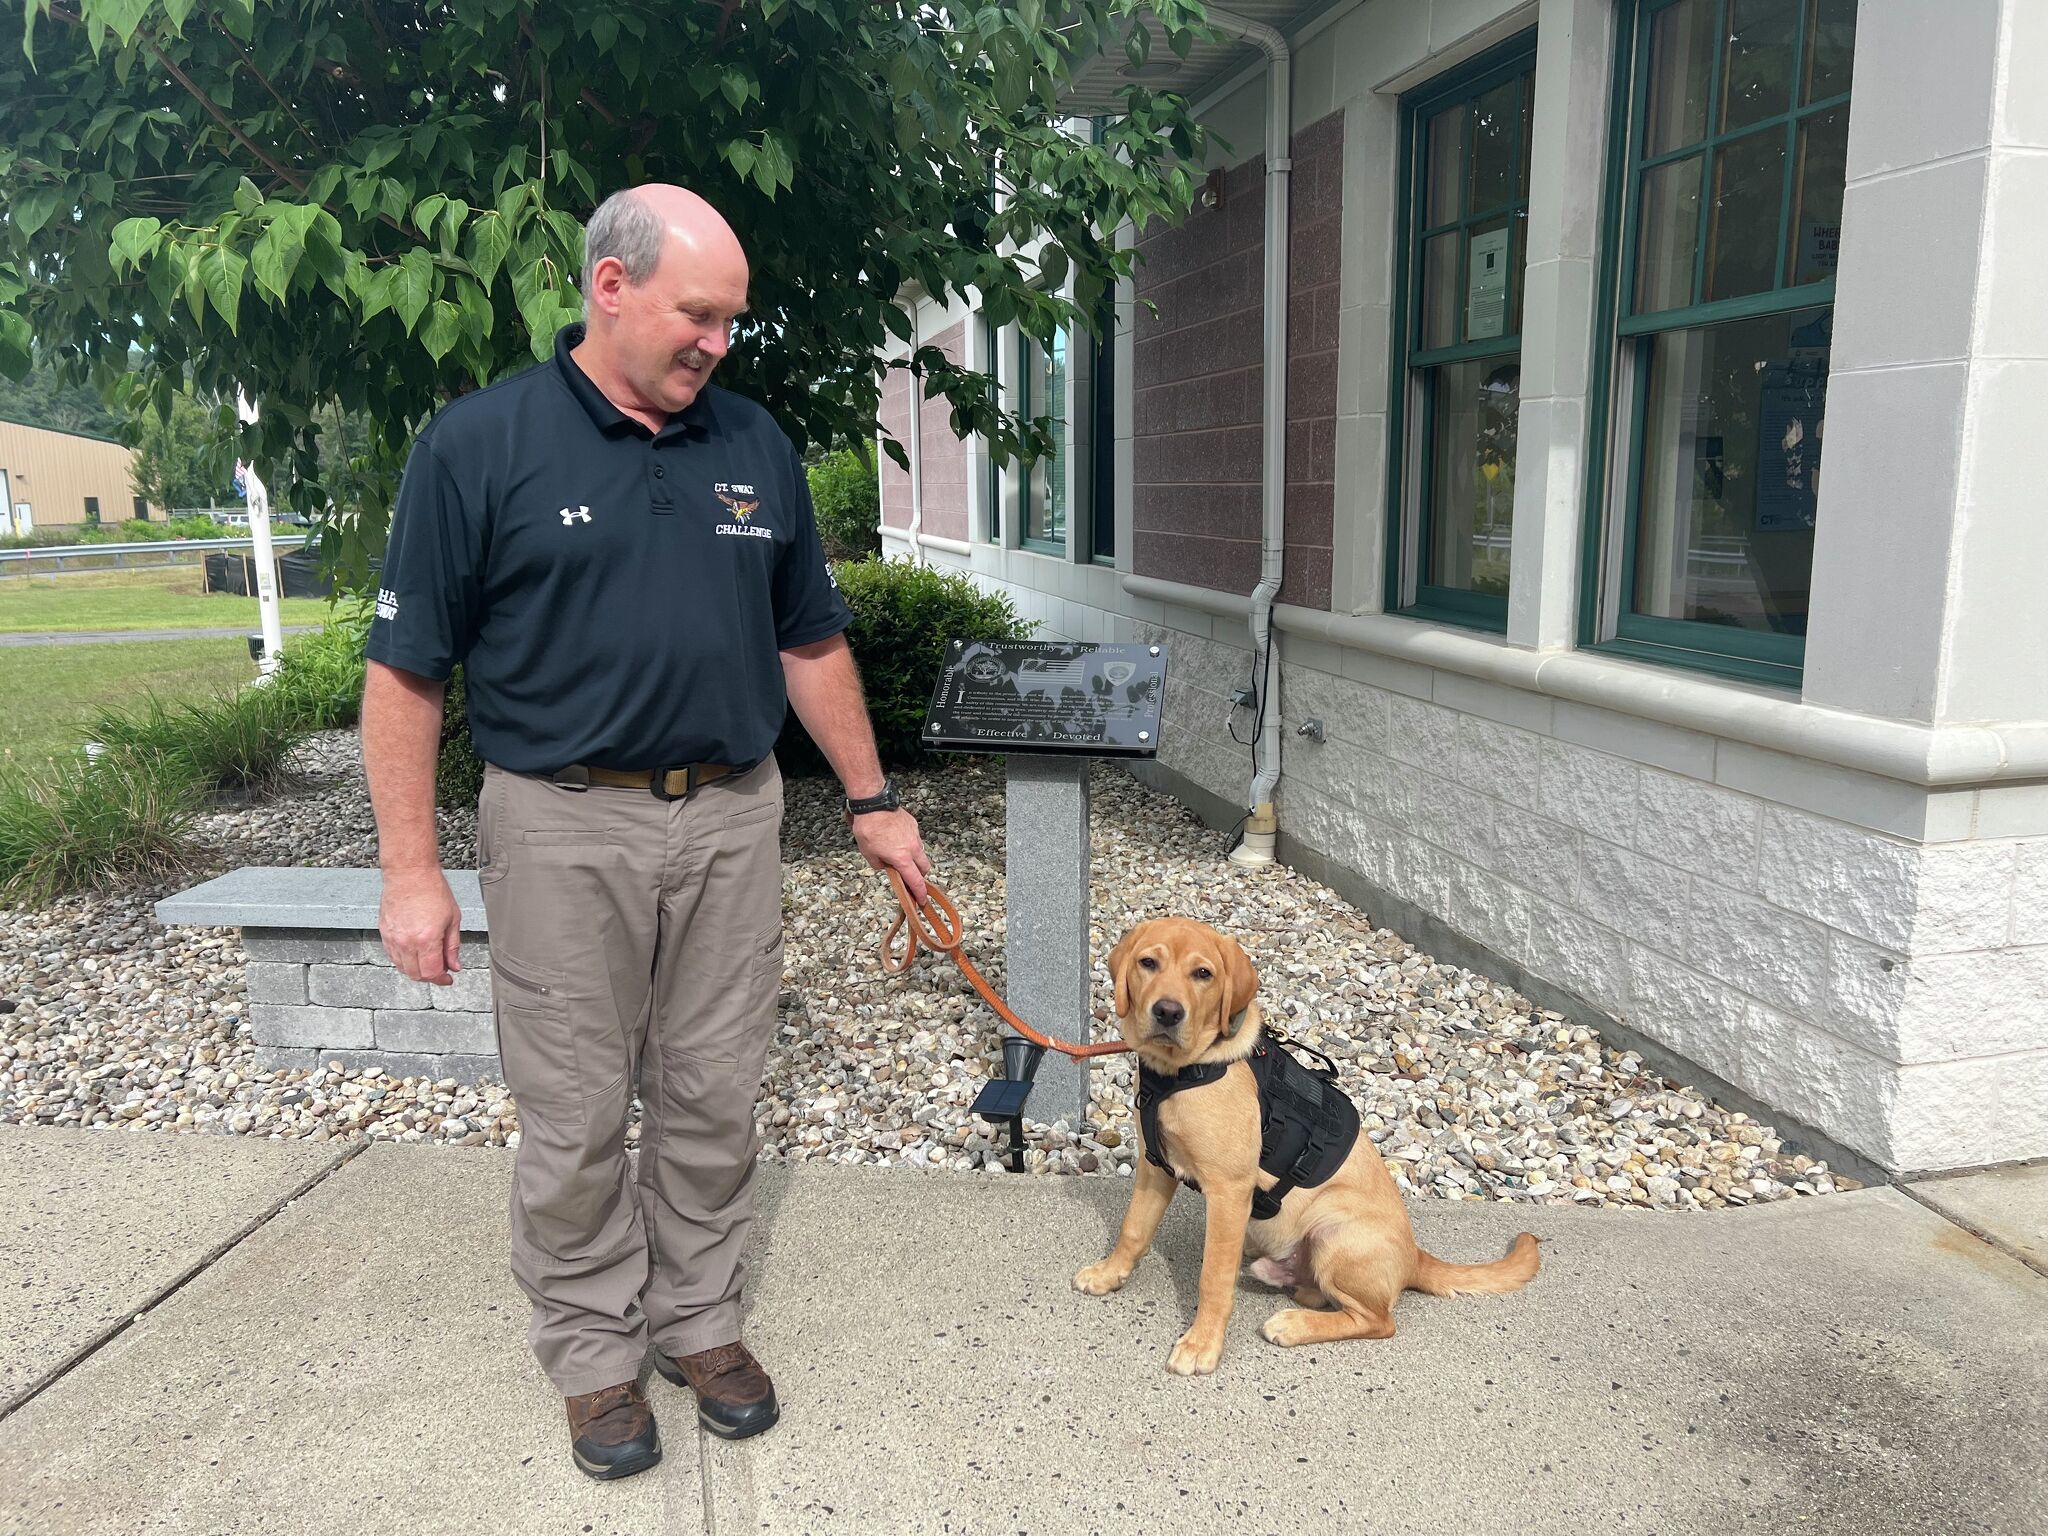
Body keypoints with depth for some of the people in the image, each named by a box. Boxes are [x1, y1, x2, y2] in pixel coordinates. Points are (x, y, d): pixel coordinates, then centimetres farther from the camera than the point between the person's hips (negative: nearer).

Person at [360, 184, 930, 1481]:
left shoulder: (754, 445, 7)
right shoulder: (481, 445, -6)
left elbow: (811, 642, 13)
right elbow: (408, 670, -5)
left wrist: (872, 800, 13)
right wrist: (411, 871, -7)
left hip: (733, 816, 4)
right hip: (566, 827, -3)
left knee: (715, 1101, 12)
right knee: (577, 1118, 8)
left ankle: (701, 1318, 32)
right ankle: (595, 1347, 29)